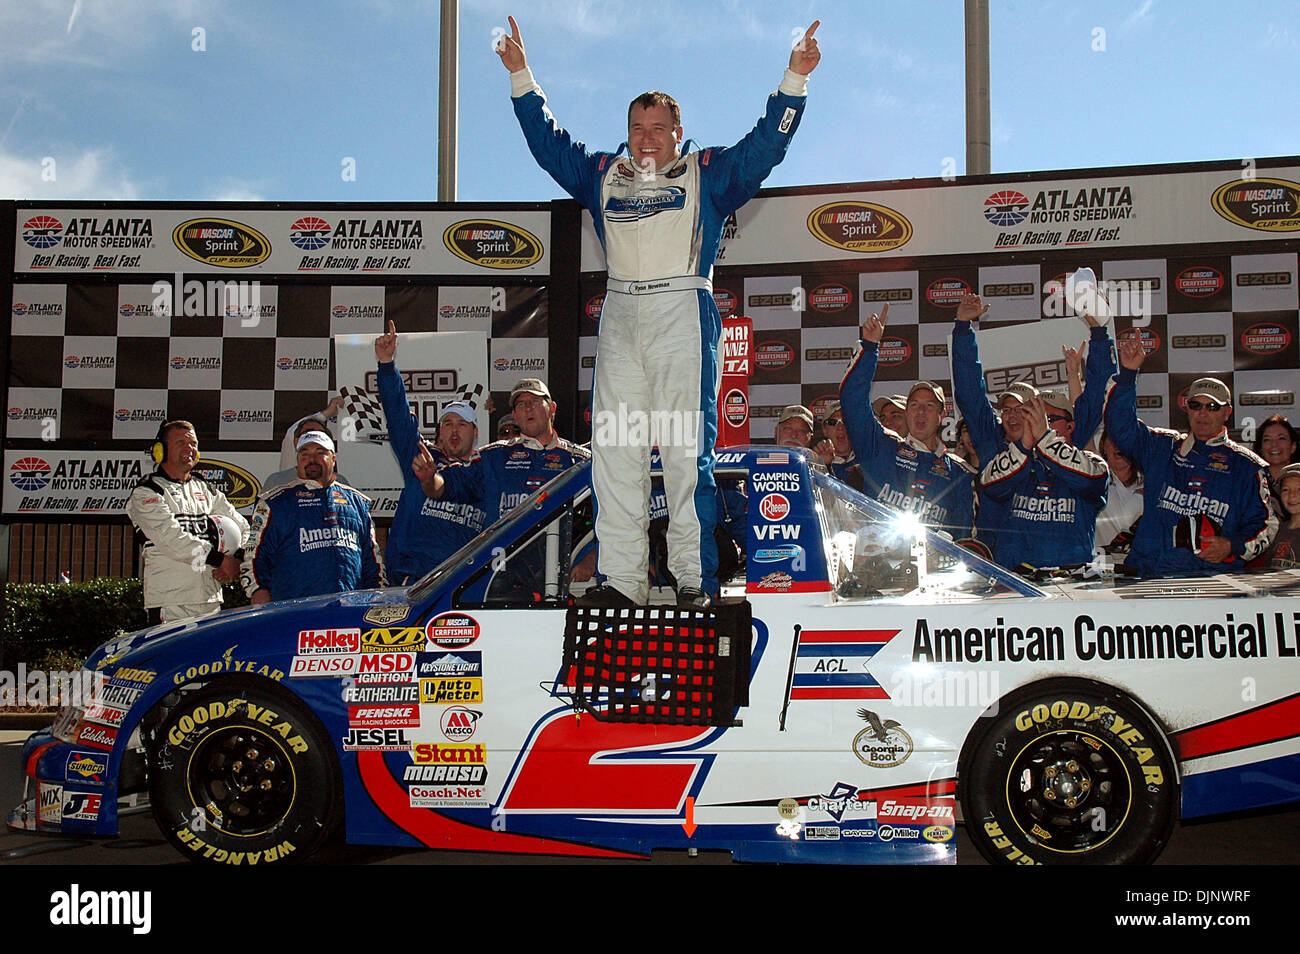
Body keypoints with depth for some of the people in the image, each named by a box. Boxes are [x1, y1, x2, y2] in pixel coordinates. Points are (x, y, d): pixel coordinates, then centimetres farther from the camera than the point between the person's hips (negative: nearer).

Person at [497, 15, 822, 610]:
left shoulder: (707, 174, 13)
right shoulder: (603, 176, 21)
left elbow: (766, 144, 8)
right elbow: (548, 143, 27)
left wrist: (794, 80, 0)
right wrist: (522, 78, 24)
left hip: (682, 312, -4)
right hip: (619, 315, 4)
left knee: (686, 448, -8)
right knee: (614, 448, -1)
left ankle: (694, 577, -4)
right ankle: (621, 577, 3)